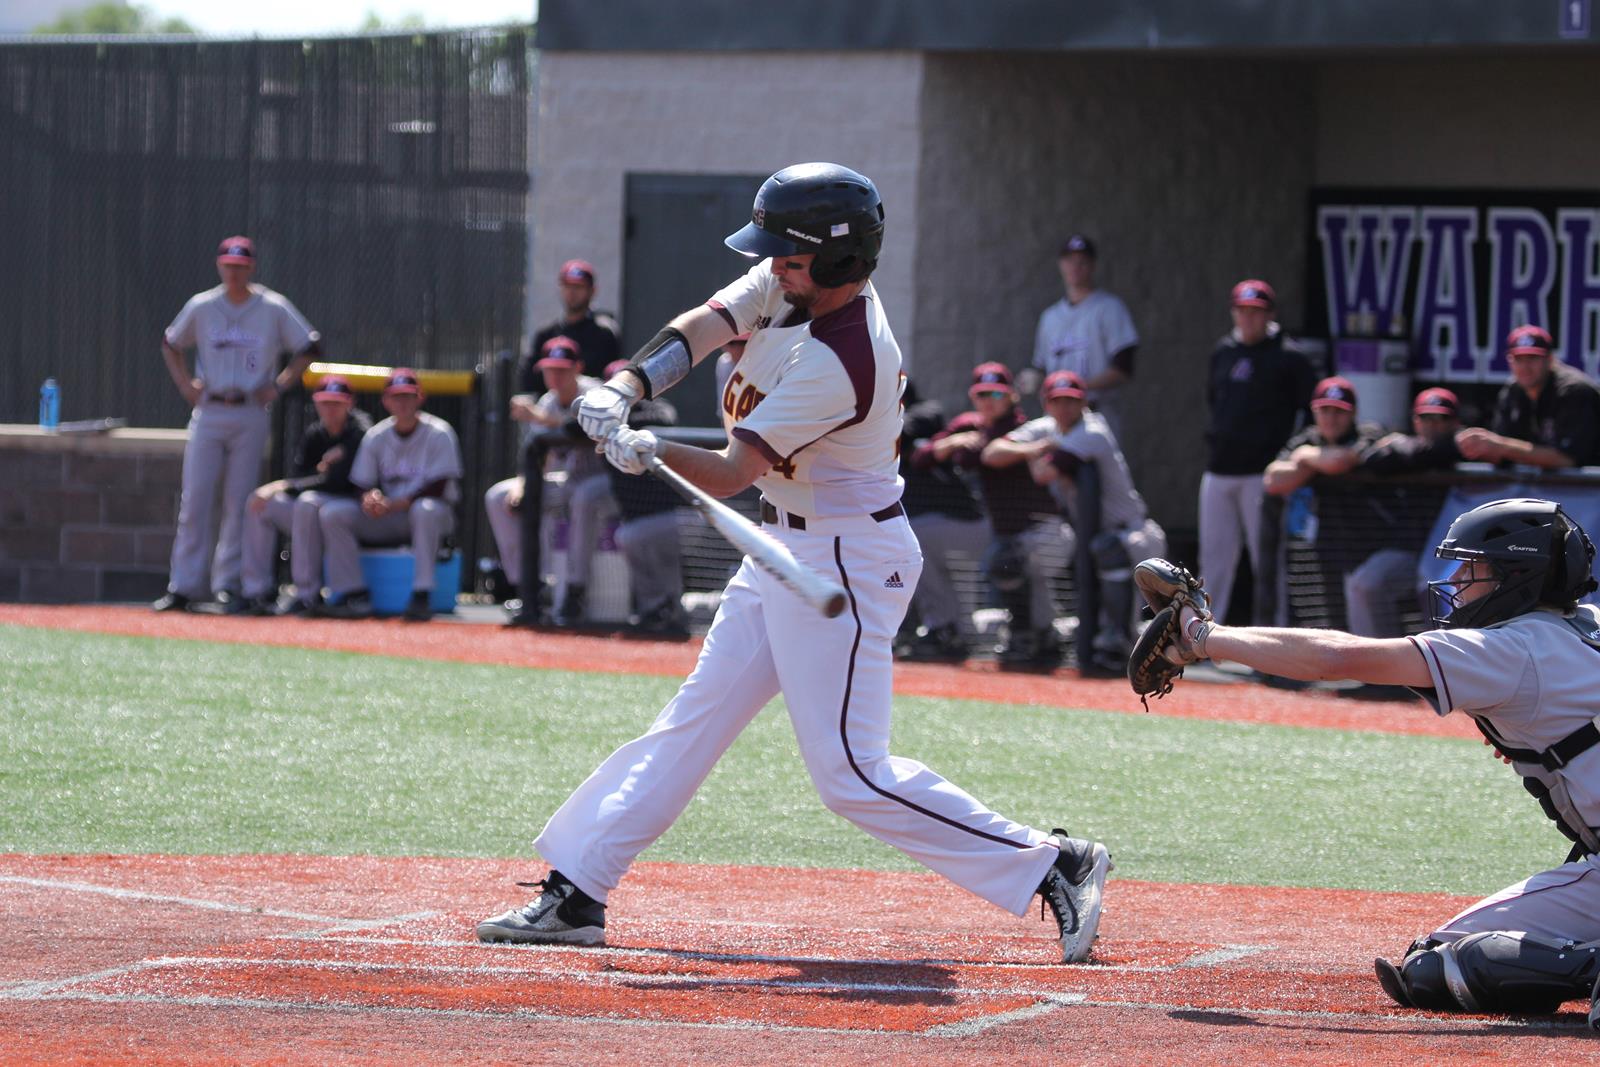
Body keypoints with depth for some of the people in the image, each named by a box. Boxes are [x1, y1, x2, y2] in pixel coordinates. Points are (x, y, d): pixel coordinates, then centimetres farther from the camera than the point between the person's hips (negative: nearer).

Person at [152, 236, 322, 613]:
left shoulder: (274, 309, 1)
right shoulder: (201, 307, 5)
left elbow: (309, 347, 8)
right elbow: (170, 344, 20)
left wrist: (280, 386, -2)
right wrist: (184, 384, 6)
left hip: (251, 415, -1)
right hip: (208, 413, 1)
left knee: (239, 503, 0)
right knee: (194, 501, -4)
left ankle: (228, 585, 6)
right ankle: (183, 586, -2)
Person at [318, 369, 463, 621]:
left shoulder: (438, 434, -9)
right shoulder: (375, 437, 4)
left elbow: (436, 489, -16)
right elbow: (362, 484, 5)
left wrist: (393, 505, -26)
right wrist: (371, 497, -21)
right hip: (387, 519, 4)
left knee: (425, 509, -40)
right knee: (332, 513, -15)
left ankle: (422, 595, -35)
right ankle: (354, 594, -18)